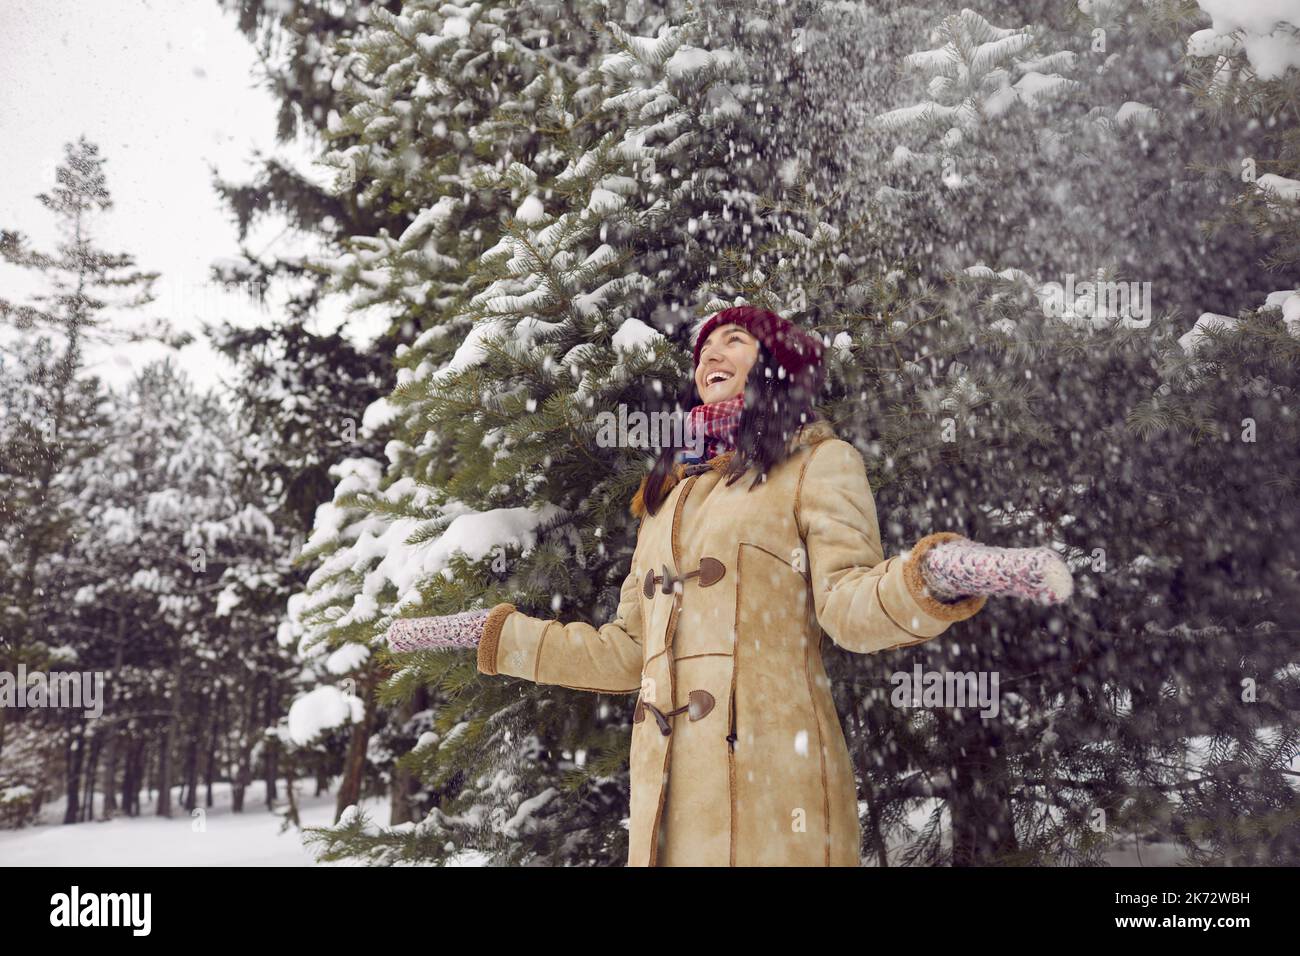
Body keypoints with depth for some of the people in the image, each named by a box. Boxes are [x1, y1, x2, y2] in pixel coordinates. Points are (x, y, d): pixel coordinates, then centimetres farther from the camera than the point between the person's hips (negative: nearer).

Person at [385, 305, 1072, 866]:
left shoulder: (816, 462, 5)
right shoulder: (673, 486, 22)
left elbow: (848, 603, -11)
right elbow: (628, 652, 22)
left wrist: (934, 573, -32)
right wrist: (491, 633, 25)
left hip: (769, 775, -5)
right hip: (667, 790, 6)